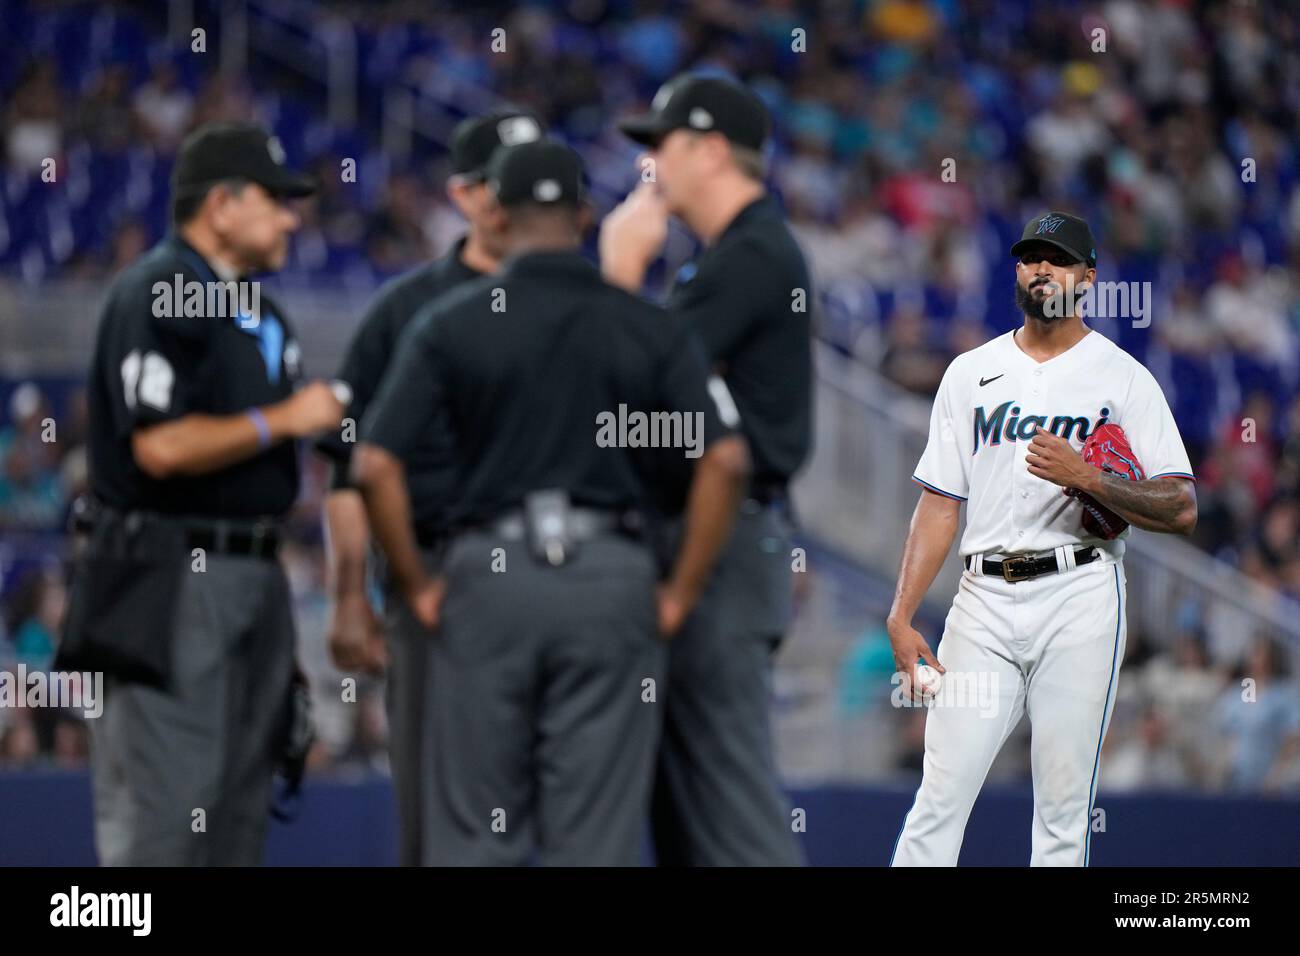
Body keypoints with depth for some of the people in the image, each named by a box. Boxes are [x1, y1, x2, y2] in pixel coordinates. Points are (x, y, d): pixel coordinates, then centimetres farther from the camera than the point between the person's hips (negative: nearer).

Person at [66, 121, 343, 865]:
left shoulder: (263, 313, 17)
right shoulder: (154, 295, -12)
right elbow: (162, 447, -21)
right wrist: (283, 419, -14)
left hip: (255, 573, 9)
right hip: (171, 575, -9)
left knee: (242, 803, 10)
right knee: (165, 802, -11)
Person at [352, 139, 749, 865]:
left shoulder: (451, 326, 0)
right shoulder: (650, 329, 2)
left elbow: (375, 466, -8)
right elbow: (724, 459, -8)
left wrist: (418, 588, 2)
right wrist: (679, 594, -2)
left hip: (488, 575, 0)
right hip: (611, 578, 0)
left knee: (474, 833, 6)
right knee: (597, 834, 3)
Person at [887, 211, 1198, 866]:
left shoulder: (1123, 377, 4)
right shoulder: (970, 373, 14)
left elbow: (1181, 510, -3)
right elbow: (939, 504, 13)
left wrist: (1087, 478, -17)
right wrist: (901, 616, 3)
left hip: (1078, 597, -2)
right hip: (984, 599, 2)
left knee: (1063, 810, -3)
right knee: (941, 794, -6)